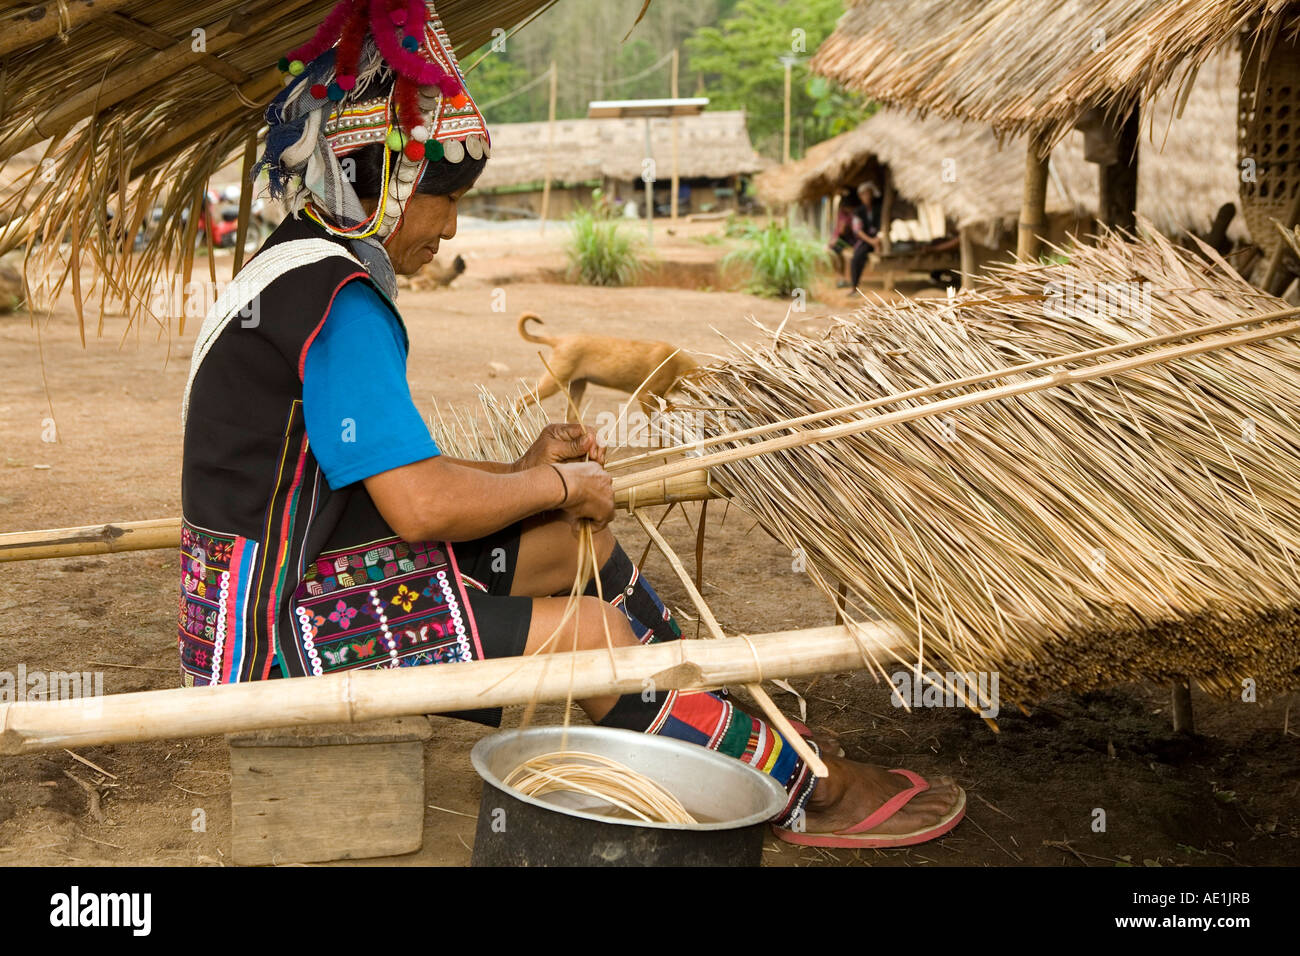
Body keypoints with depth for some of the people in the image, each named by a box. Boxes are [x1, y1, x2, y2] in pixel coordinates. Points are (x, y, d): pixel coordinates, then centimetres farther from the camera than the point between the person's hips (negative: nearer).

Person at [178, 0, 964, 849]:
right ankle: (805, 792, 3)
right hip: (295, 628, -10)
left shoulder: (304, 275, 12)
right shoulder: (337, 301, -22)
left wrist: (519, 470, 4)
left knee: (583, 546, 11)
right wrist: (558, 485, -11)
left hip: (305, 577, 10)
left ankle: (733, 737, 20)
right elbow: (422, 505, -28)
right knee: (596, 635, -12)